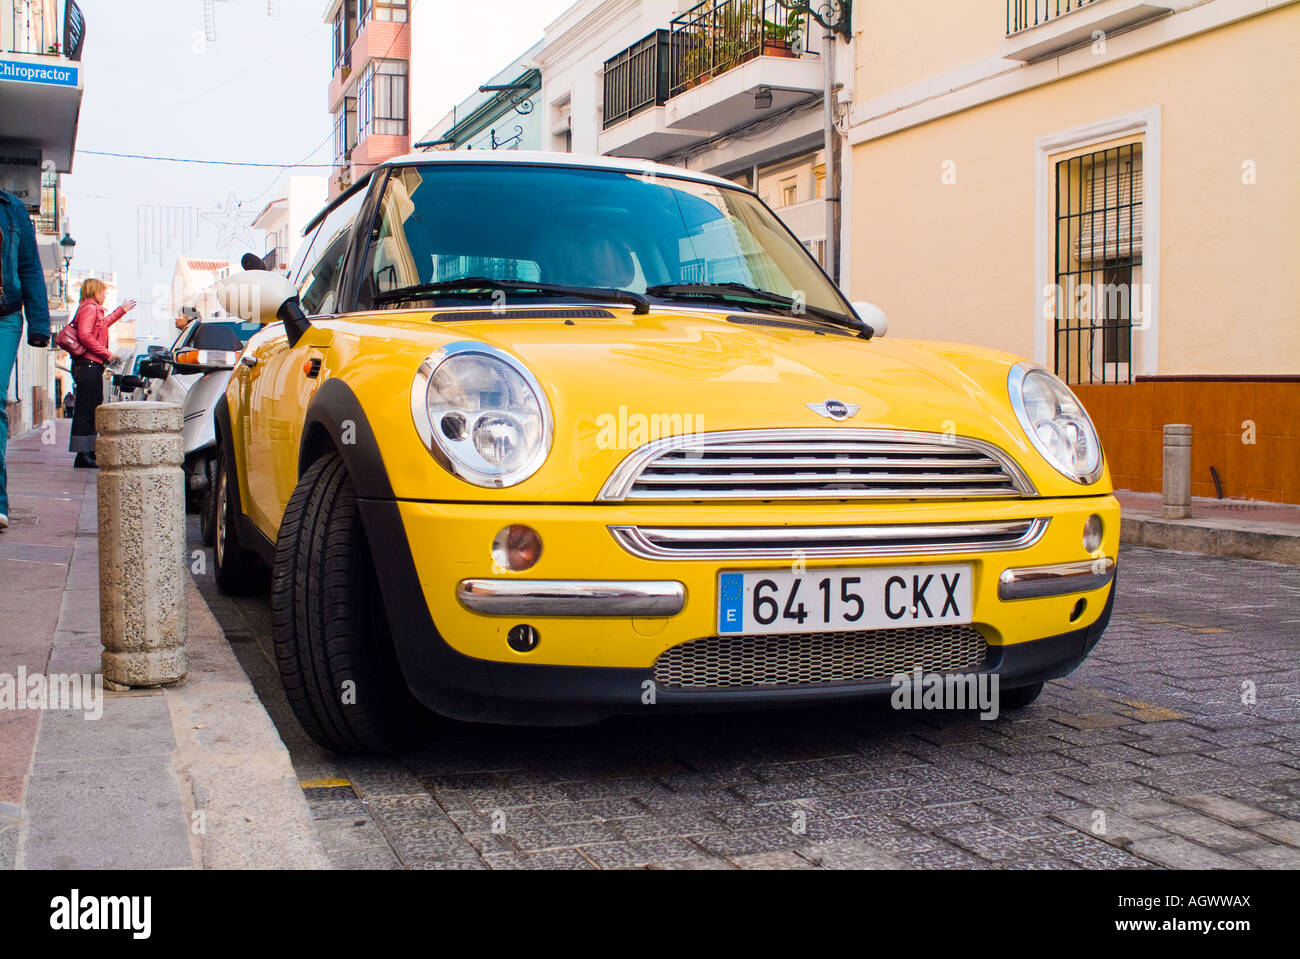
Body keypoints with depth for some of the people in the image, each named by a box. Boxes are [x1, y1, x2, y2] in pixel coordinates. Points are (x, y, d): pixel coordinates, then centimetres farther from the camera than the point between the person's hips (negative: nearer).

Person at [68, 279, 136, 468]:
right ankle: (83, 456, -11)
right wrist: (107, 354, -17)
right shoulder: (90, 309, -9)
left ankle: (89, 452, 19)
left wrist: (122, 310, 48)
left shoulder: (94, 310, 21)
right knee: (86, 410, -10)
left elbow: (103, 324, 42)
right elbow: (84, 336, -21)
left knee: (91, 409, 13)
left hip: (90, 365, 11)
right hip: (89, 365, -11)